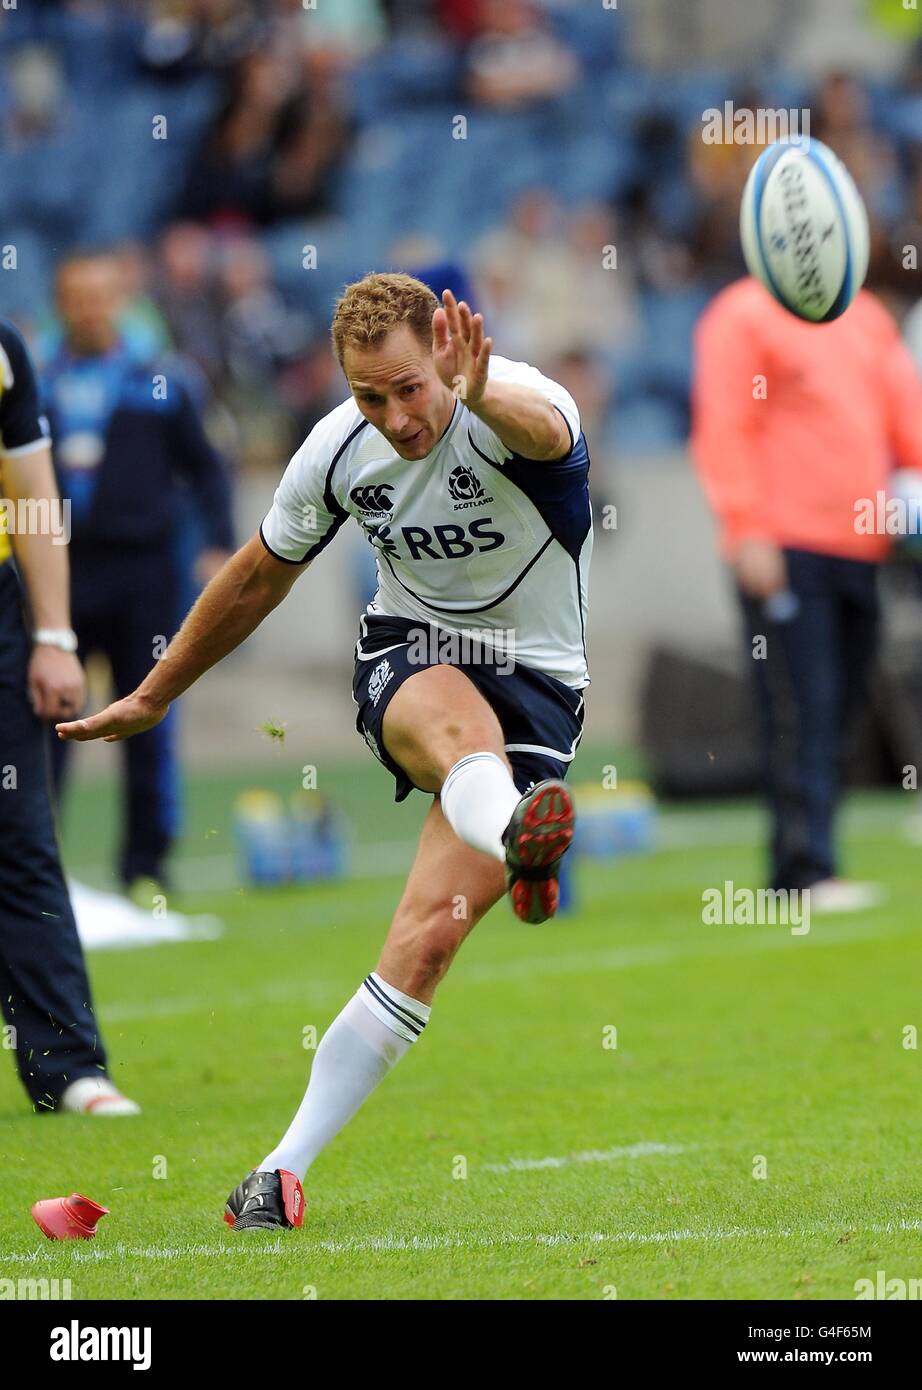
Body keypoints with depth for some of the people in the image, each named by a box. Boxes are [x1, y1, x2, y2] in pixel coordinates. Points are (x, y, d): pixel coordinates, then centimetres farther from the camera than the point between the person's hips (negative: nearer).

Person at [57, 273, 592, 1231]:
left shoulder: (518, 409, -19)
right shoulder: (337, 451, -5)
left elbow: (543, 430, -47)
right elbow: (258, 578, 12)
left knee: (430, 935, -15)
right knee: (458, 721, -38)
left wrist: (481, 396, -71)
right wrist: (152, 696, 21)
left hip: (535, 682, -2)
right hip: (407, 654, 2)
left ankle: (285, 1169, -9)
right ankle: (515, 836, -75)